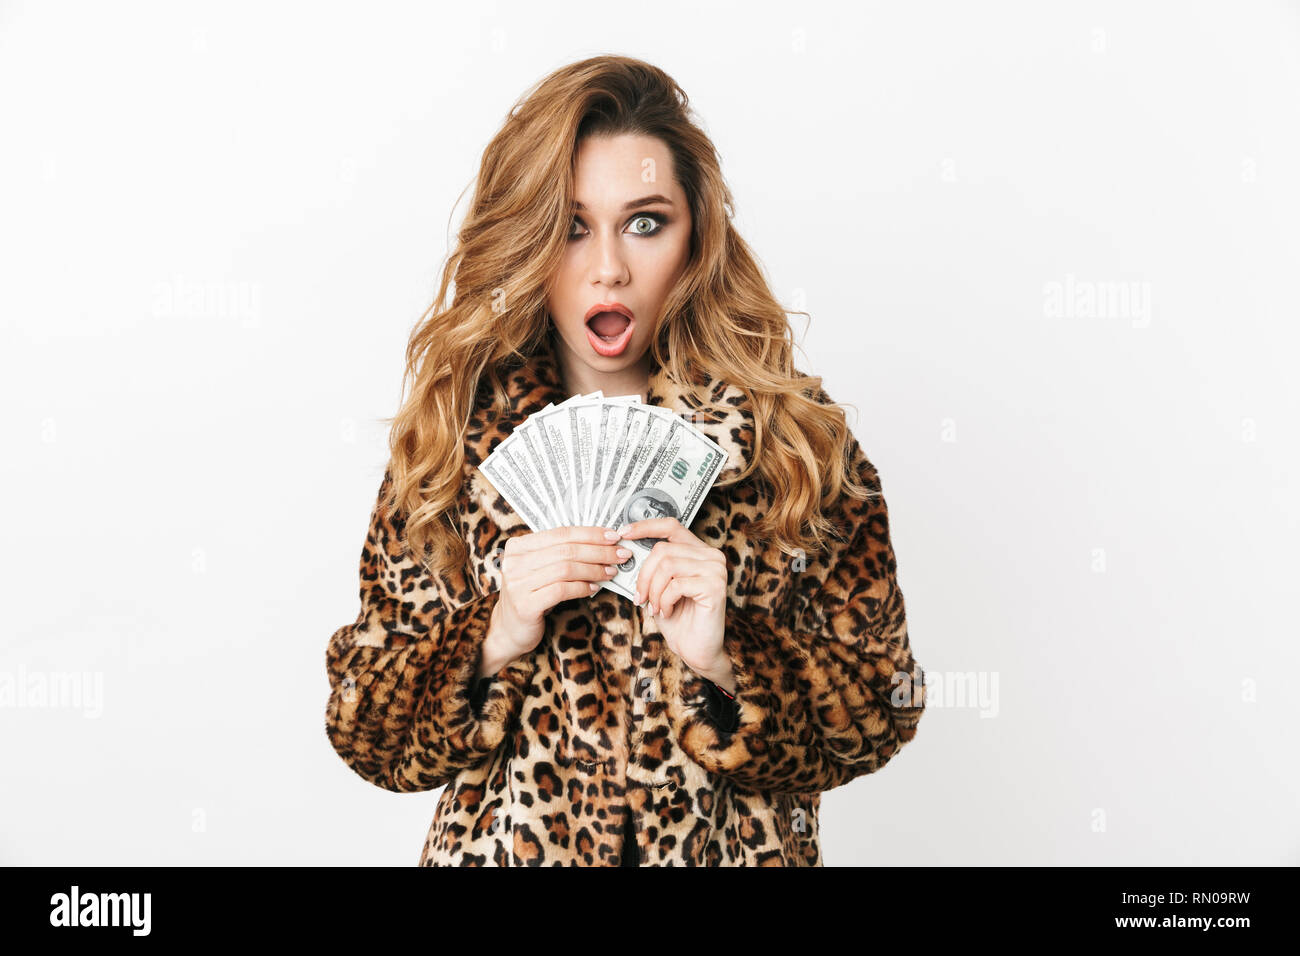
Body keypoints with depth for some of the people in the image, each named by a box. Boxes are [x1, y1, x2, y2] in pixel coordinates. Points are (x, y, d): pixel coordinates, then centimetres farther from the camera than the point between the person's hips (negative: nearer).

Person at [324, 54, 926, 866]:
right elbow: (368, 732, -5)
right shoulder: (453, 440, -9)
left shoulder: (795, 434, -9)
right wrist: (498, 638, -22)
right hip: (507, 845, 1)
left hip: (735, 848, 0)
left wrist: (727, 660, -23)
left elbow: (880, 710, -7)